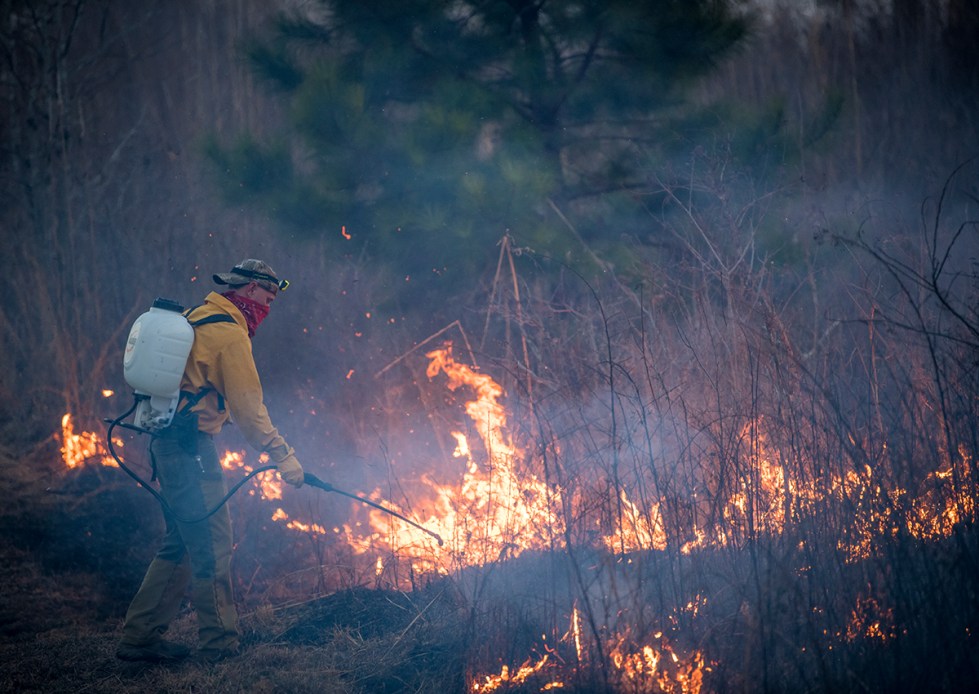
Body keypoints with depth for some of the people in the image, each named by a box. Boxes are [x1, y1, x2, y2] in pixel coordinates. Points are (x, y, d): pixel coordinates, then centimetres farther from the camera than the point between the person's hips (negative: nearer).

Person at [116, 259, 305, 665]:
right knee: (212, 541, -5)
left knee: (182, 543, 15)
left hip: (168, 443, 10)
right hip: (189, 445, -10)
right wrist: (282, 456, -15)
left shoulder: (200, 318, 18)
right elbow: (248, 407, -17)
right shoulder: (229, 333, -13)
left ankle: (140, 637, 17)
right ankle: (219, 645, 0)